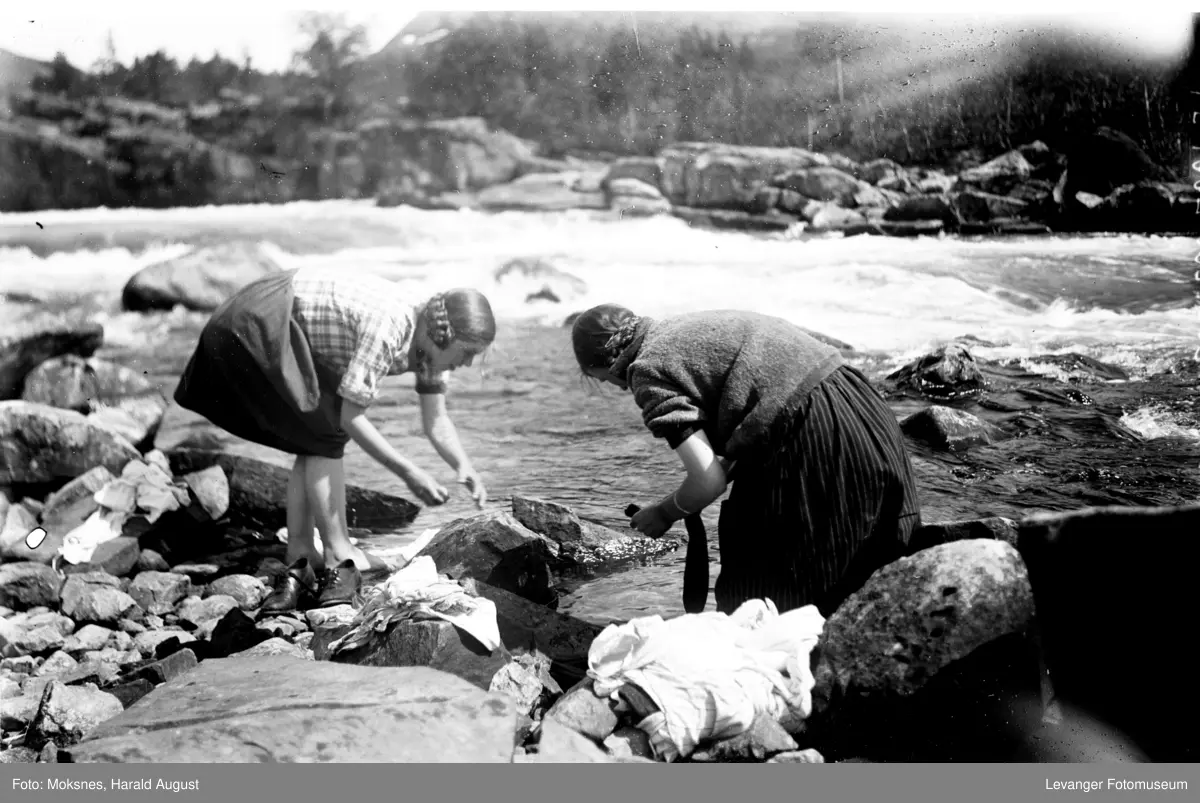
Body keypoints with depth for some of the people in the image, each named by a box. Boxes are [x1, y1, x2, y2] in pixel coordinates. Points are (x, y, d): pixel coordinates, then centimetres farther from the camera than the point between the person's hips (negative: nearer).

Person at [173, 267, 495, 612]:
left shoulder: (430, 339, -6)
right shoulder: (387, 329, -32)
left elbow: (436, 420, -1)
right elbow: (350, 418, -28)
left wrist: (465, 467, -16)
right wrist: (408, 472, -27)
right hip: (261, 322, -9)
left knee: (313, 444, 4)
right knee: (325, 437, -13)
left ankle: (300, 564, 6)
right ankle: (339, 559, -8)